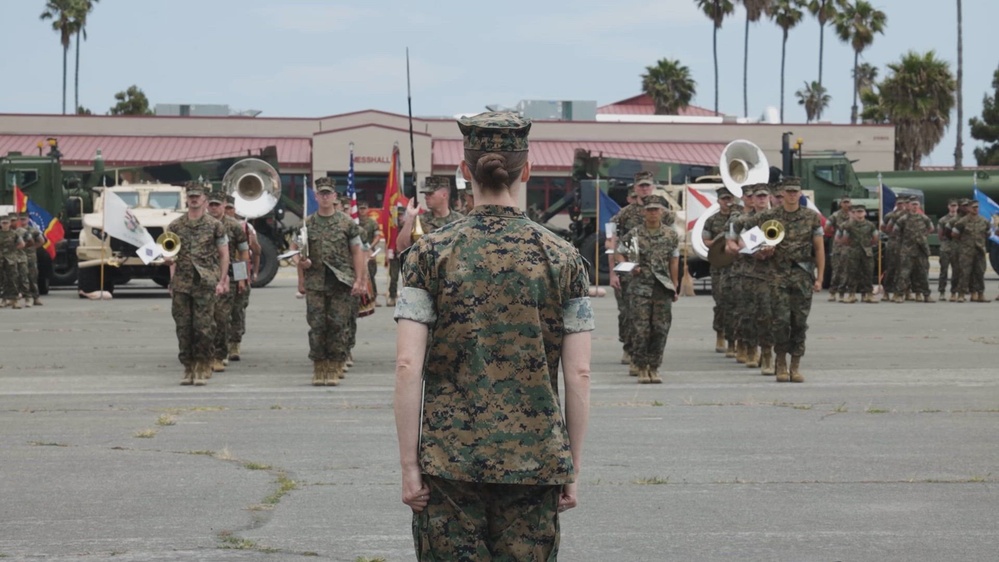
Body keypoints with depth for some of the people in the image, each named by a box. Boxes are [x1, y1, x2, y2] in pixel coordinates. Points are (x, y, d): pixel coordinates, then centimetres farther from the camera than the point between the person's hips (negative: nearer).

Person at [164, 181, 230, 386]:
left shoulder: (214, 226, 4)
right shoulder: (175, 226, 10)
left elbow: (224, 255, 6)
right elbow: (170, 254, 17)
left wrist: (222, 281, 0)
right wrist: (169, 259, -4)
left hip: (205, 284, -3)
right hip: (181, 284, 3)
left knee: (204, 328, -5)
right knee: (184, 329, 3)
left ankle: (203, 370, 2)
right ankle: (188, 369, 11)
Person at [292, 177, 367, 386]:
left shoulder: (347, 223, 4)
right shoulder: (307, 224, 8)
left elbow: (357, 251, 3)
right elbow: (297, 251, 14)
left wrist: (359, 280, -4)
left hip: (342, 282, -1)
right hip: (315, 283, 1)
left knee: (339, 326, -1)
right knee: (317, 327, 0)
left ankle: (334, 370, 5)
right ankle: (319, 370, 7)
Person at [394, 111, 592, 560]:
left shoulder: (431, 253, -2)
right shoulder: (562, 258, 1)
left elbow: (407, 367, -7)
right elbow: (579, 375, -1)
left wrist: (409, 464, -2)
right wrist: (572, 469, 8)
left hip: (449, 462, -1)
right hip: (536, 467, 1)